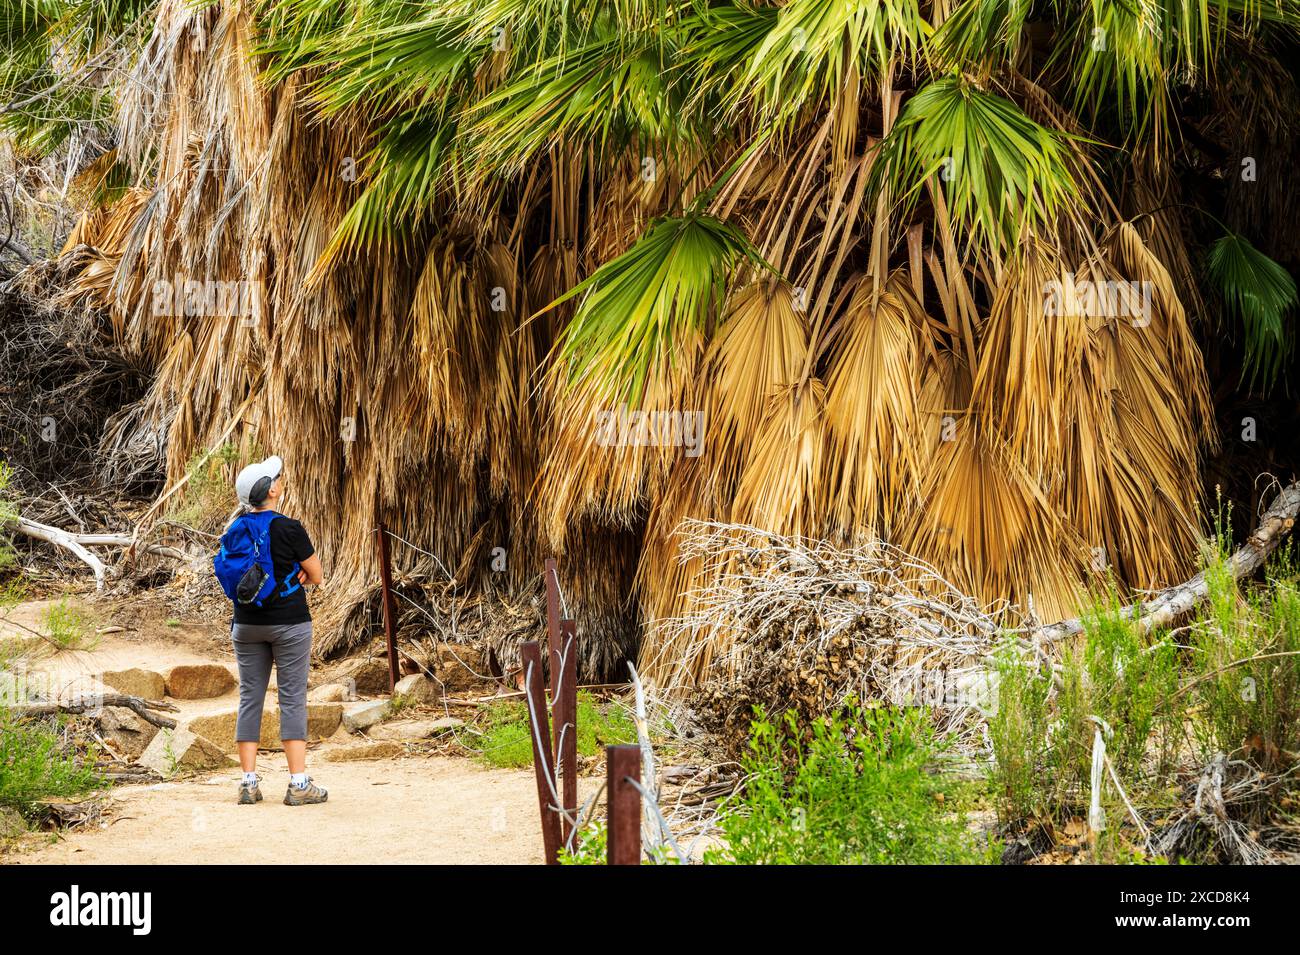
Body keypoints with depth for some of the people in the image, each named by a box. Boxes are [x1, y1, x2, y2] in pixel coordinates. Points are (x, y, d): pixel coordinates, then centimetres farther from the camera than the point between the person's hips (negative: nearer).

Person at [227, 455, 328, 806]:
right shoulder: (289, 529, -13)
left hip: (246, 624, 5)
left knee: (250, 698, 8)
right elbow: (316, 576, -5)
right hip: (289, 622, -5)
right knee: (292, 699, -1)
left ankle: (249, 783, 7)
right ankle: (298, 784, -2)